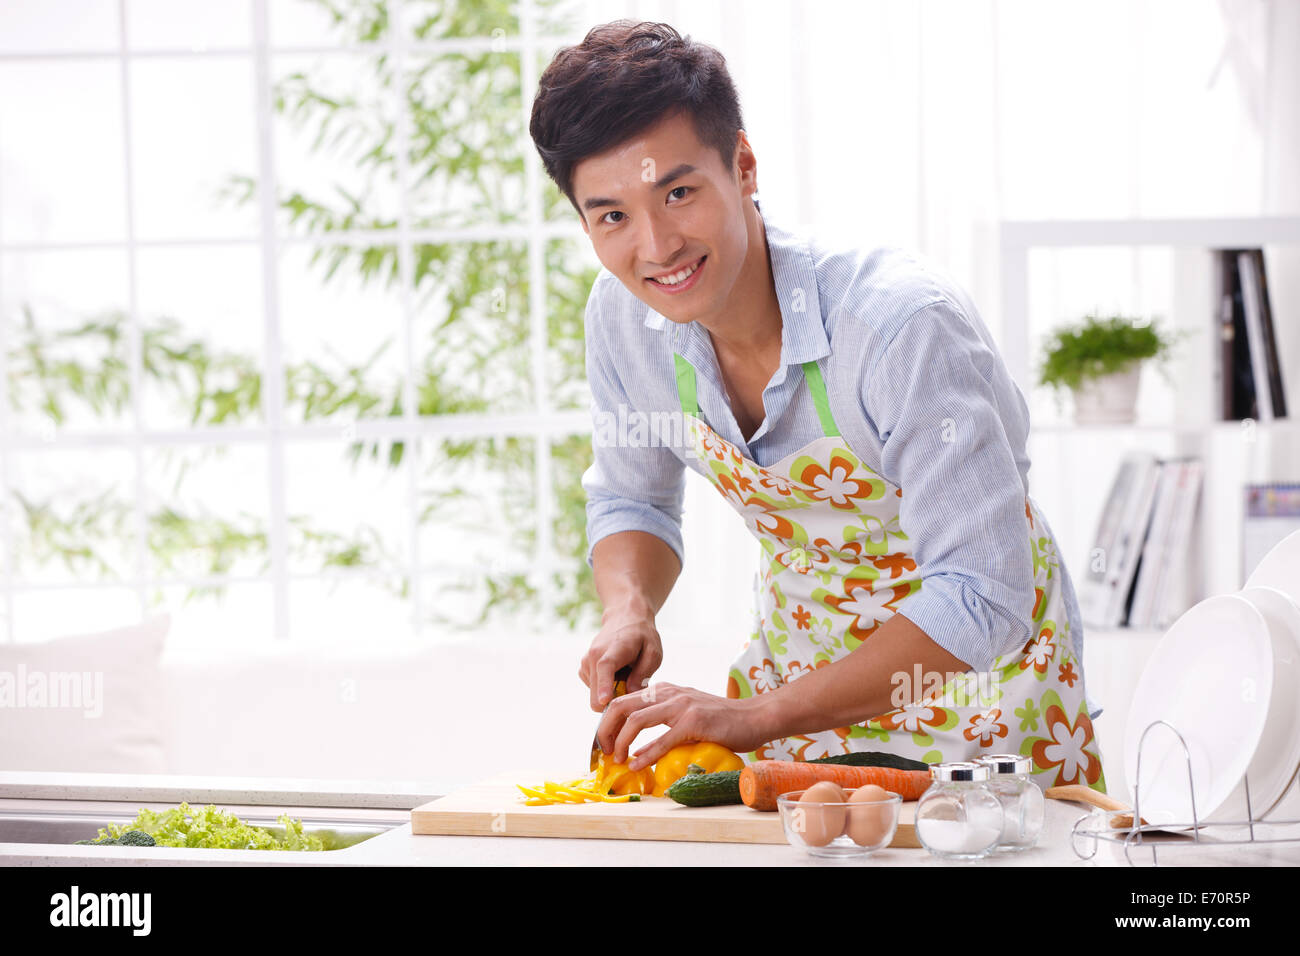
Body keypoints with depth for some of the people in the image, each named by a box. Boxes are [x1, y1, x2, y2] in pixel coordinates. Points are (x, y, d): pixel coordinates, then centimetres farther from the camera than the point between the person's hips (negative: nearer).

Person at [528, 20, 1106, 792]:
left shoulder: (905, 323, -32)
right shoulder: (621, 318, -12)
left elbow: (978, 599, -32)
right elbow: (632, 499, 8)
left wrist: (759, 716, -35)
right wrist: (628, 610, -14)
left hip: (978, 663, -5)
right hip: (801, 655, 5)